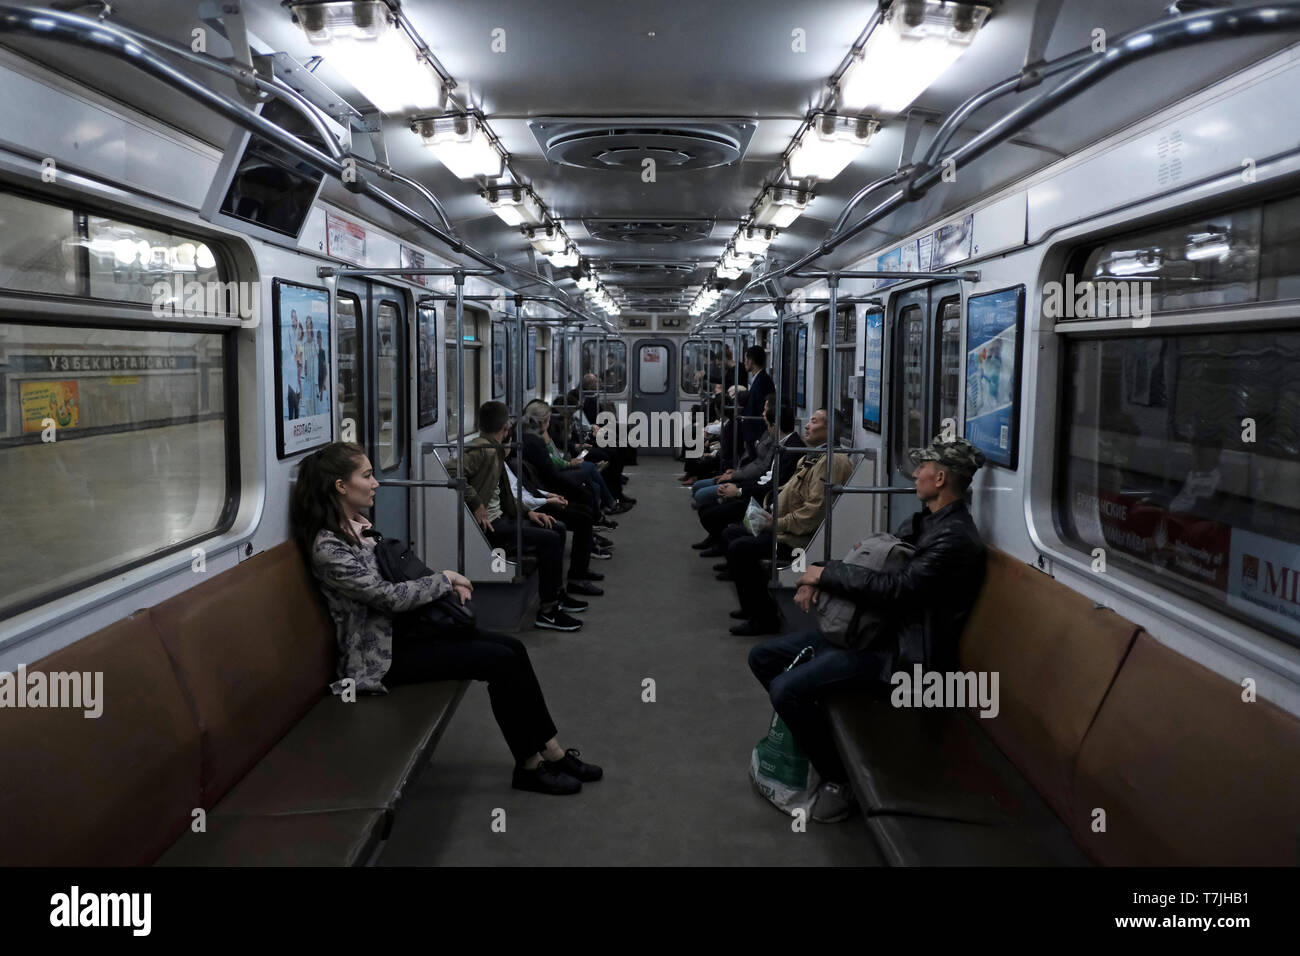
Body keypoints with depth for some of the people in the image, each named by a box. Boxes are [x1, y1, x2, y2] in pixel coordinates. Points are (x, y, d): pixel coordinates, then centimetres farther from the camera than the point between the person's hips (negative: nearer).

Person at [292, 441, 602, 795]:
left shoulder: (359, 525, 9)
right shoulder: (328, 547, -20)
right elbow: (389, 596, -23)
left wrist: (446, 584, 1)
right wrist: (444, 579, -10)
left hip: (404, 628, 9)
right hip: (383, 654, -9)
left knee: (512, 648, -4)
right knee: (501, 661, -16)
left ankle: (551, 751, 4)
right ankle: (529, 766, -1)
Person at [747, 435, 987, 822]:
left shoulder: (955, 537, -19)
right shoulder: (928, 519, 12)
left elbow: (897, 586, -27)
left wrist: (827, 573, -15)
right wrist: (818, 578, -2)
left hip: (901, 652, -10)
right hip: (875, 629, 10)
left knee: (786, 688, -25)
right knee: (763, 658, 6)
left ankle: (837, 782, -6)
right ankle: (801, 732, 22)